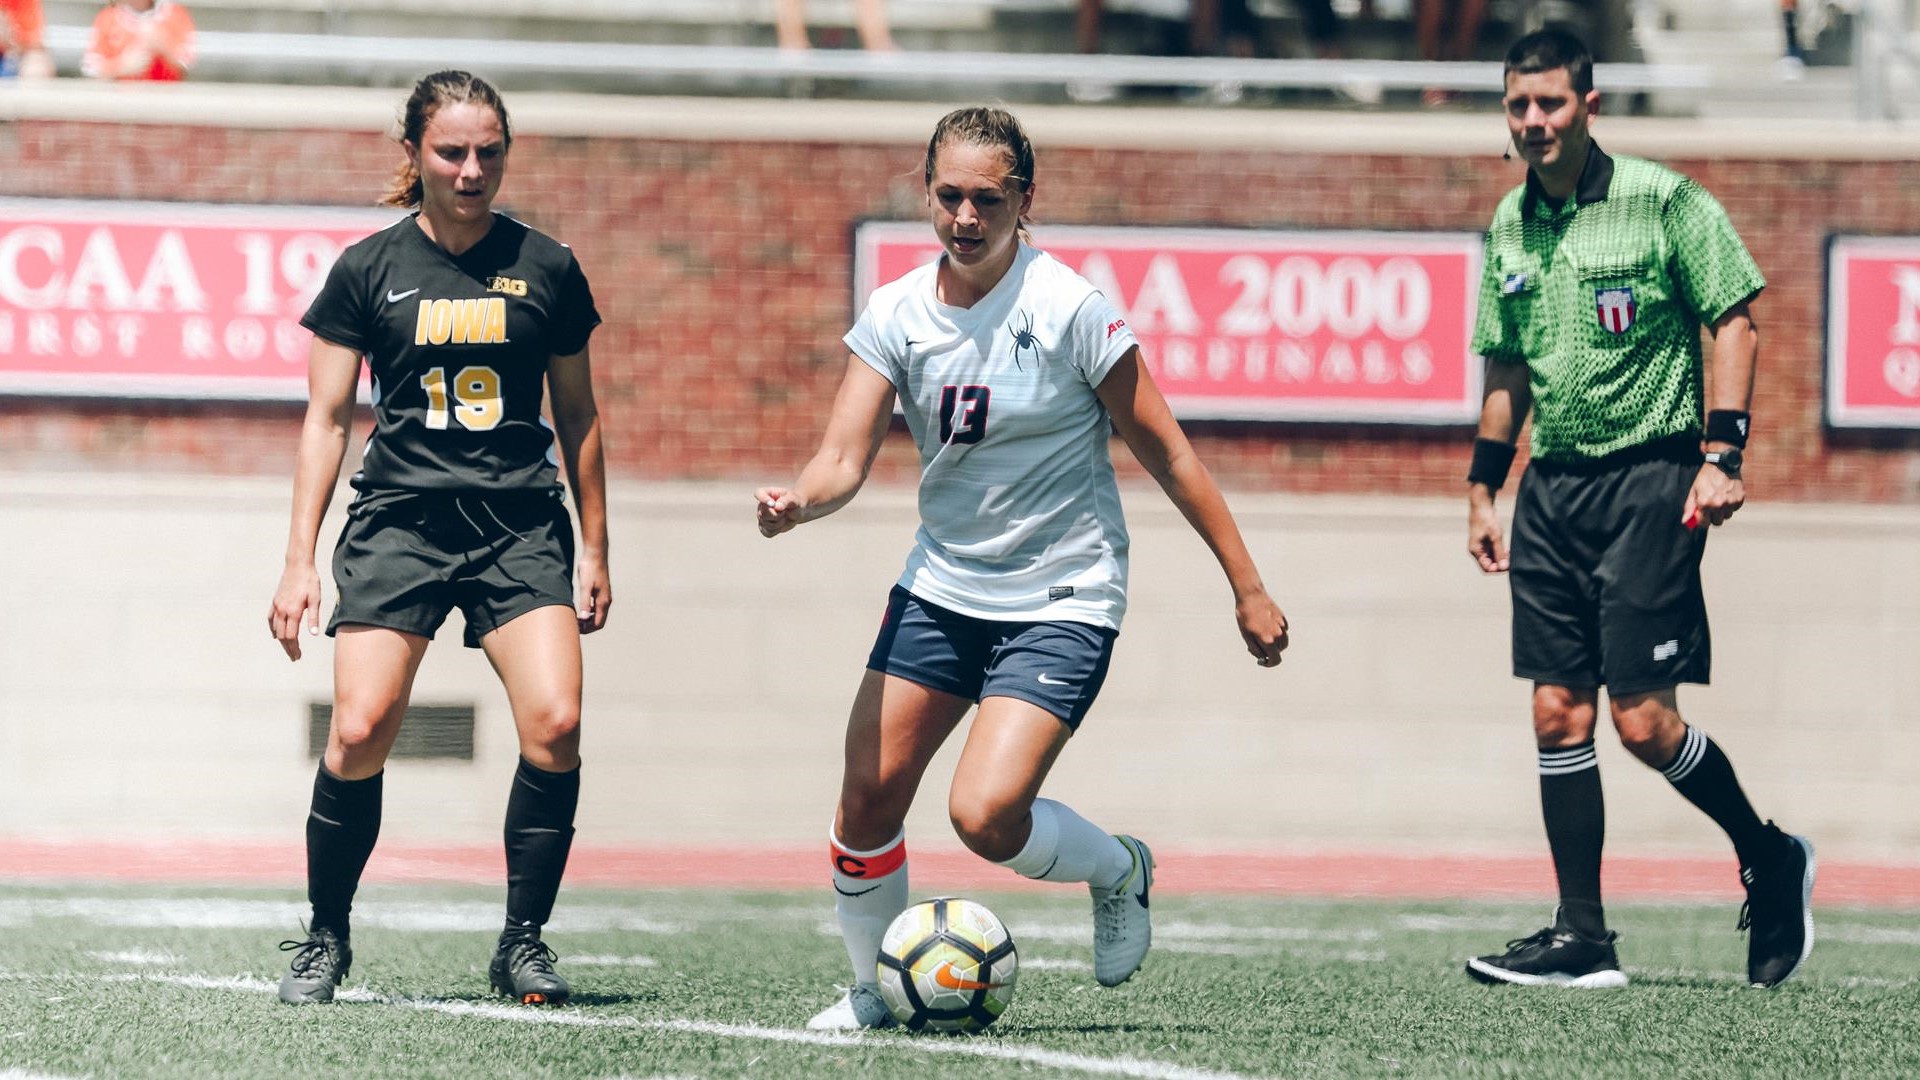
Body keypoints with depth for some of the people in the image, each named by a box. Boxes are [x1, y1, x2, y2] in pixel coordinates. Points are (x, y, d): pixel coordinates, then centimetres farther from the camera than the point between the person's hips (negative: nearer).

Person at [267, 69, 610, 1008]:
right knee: (360, 731, -14)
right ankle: (325, 939, 6)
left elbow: (577, 415, 15)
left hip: (521, 528, 1)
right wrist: (299, 562, 1)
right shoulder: (369, 269, 4)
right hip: (400, 521, -1)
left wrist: (594, 550, 13)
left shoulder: (546, 270, 7)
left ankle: (522, 942, -2)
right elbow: (327, 419, 7)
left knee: (555, 725, -17)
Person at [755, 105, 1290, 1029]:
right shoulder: (896, 315, -2)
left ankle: (1118, 870, 11)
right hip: (940, 589, 5)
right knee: (867, 799, -1)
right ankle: (871, 989, 22)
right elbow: (843, 459, -6)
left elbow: (1167, 456, -9)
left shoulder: (1070, 311, -15)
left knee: (984, 814, -20)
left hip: (1062, 600, -5)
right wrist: (796, 502, -30)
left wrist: (1249, 588, -7)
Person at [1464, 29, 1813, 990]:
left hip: (1648, 477, -6)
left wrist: (1721, 455, -14)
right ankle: (1580, 939, 6)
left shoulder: (1661, 200, -8)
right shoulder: (1510, 225, 10)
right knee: (1559, 714, 1)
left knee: (1642, 720, -9)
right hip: (1552, 486, 6)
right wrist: (1484, 486, 18)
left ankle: (1769, 859, 14)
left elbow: (1734, 321, -6)